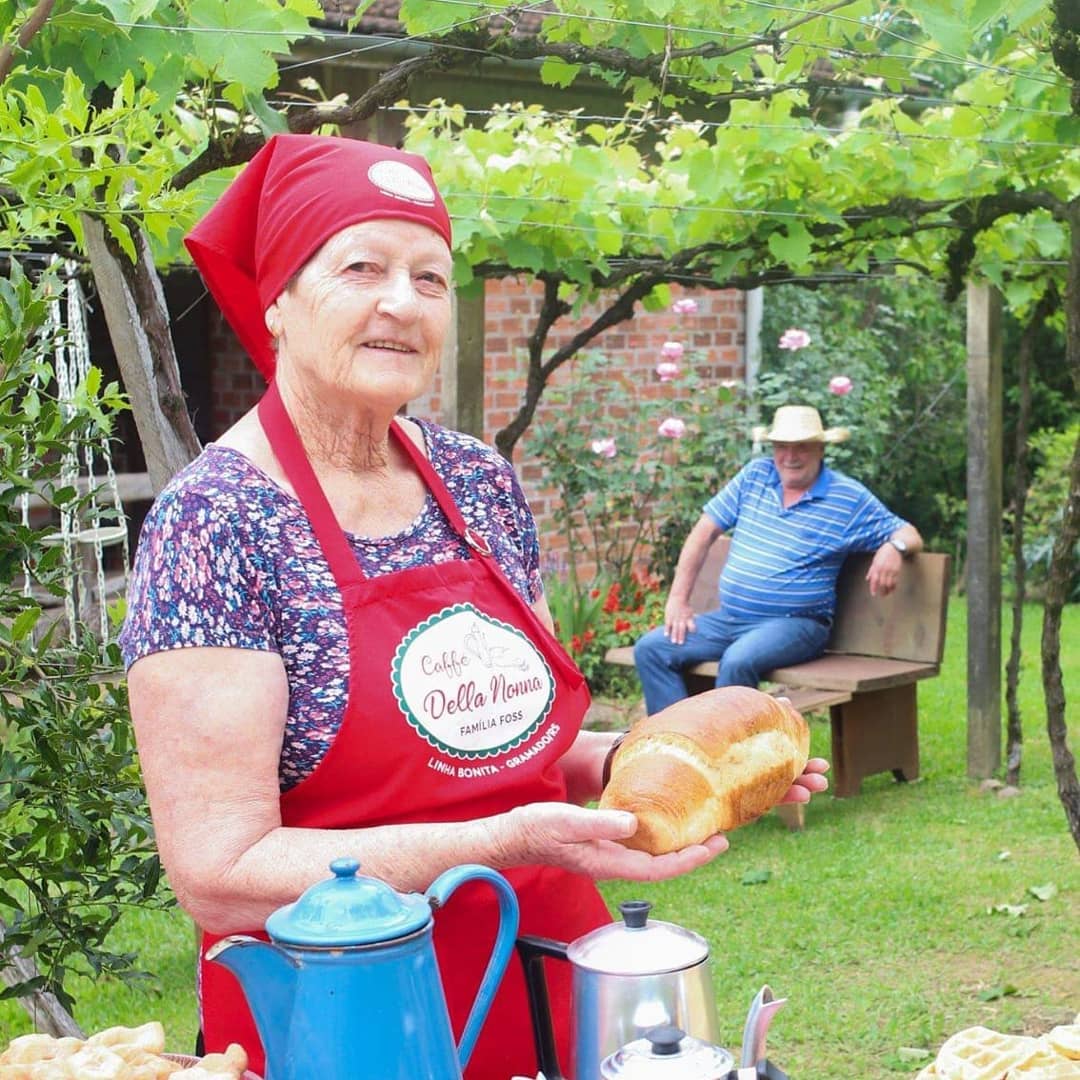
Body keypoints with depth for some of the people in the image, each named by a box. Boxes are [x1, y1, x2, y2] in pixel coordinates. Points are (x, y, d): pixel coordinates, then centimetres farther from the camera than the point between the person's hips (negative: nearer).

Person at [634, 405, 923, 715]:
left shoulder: (850, 498, -1)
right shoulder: (755, 474, 10)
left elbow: (909, 535, 1)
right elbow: (705, 531, 12)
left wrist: (894, 547, -26)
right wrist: (678, 599, 5)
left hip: (796, 623, -5)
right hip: (728, 618, 5)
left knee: (738, 661, -35)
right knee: (651, 649, -12)